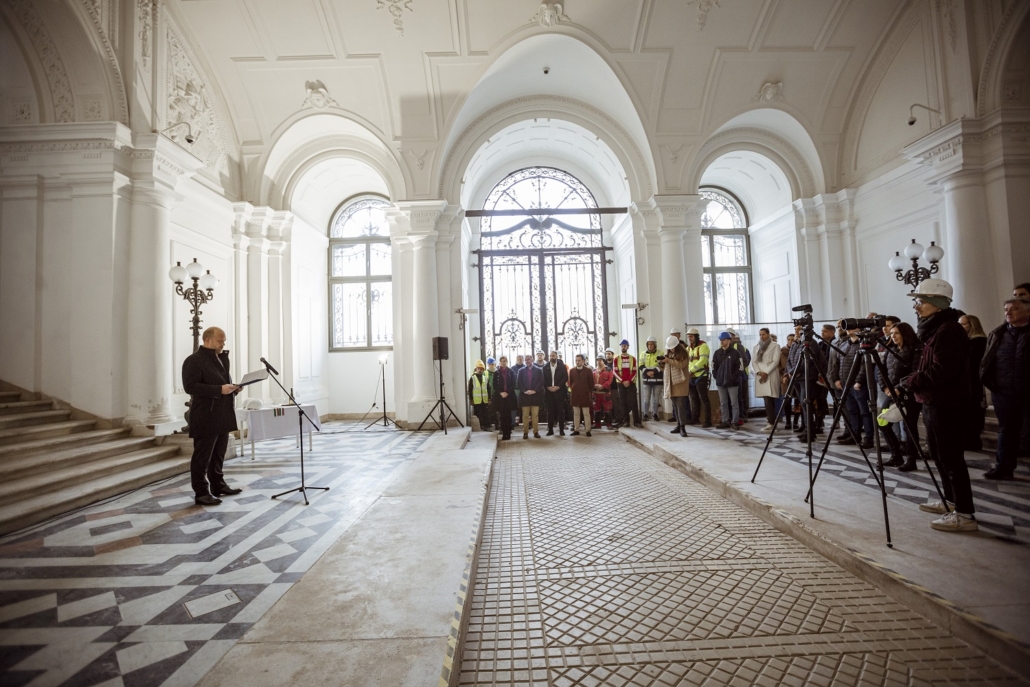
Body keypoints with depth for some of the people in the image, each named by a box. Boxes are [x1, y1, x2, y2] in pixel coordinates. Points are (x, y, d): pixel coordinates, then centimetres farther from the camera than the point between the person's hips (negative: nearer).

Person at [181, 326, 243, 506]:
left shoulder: (222, 358, 17)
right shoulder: (193, 360, -10)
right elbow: (190, 387, -19)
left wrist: (233, 388, 4)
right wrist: (219, 390, -25)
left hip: (222, 415, 8)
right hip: (206, 417, -8)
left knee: (219, 454, 17)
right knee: (202, 456, 1)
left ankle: (218, 485, 28)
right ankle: (201, 493, 9)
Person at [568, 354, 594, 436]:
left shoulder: (588, 370, -3)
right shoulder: (572, 370, 6)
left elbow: (591, 383, 2)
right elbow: (570, 382, 14)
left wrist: (587, 390, 5)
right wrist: (574, 389, 8)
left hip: (585, 395, -3)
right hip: (575, 395, 3)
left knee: (586, 414, -1)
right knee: (576, 414, 8)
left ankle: (588, 430, 5)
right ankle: (576, 430, 14)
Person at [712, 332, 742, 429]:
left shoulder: (735, 353, -4)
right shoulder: (717, 353, 9)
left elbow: (739, 367, -6)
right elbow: (714, 366, 11)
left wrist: (733, 377, -10)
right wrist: (716, 376, 2)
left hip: (732, 382, -4)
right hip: (720, 382, 5)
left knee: (734, 403, 0)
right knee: (723, 403, 9)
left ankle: (734, 422, 6)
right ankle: (725, 421, 16)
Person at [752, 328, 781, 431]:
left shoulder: (775, 346, 2)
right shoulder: (756, 346, 16)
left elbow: (775, 361, -7)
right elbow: (753, 361, 9)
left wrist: (766, 373, -14)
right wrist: (758, 372, -7)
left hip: (770, 375, -5)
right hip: (760, 375, 5)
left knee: (768, 399, -12)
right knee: (767, 399, 8)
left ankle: (771, 422, -9)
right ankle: (771, 420, 13)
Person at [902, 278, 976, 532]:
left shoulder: (949, 331, -15)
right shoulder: (932, 329, 14)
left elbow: (941, 372, -21)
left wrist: (909, 382, -12)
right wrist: (913, 382, 7)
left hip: (945, 404, -10)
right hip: (932, 402, 10)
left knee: (950, 457, -5)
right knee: (939, 454, 17)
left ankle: (965, 514, 3)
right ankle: (950, 501, 29)